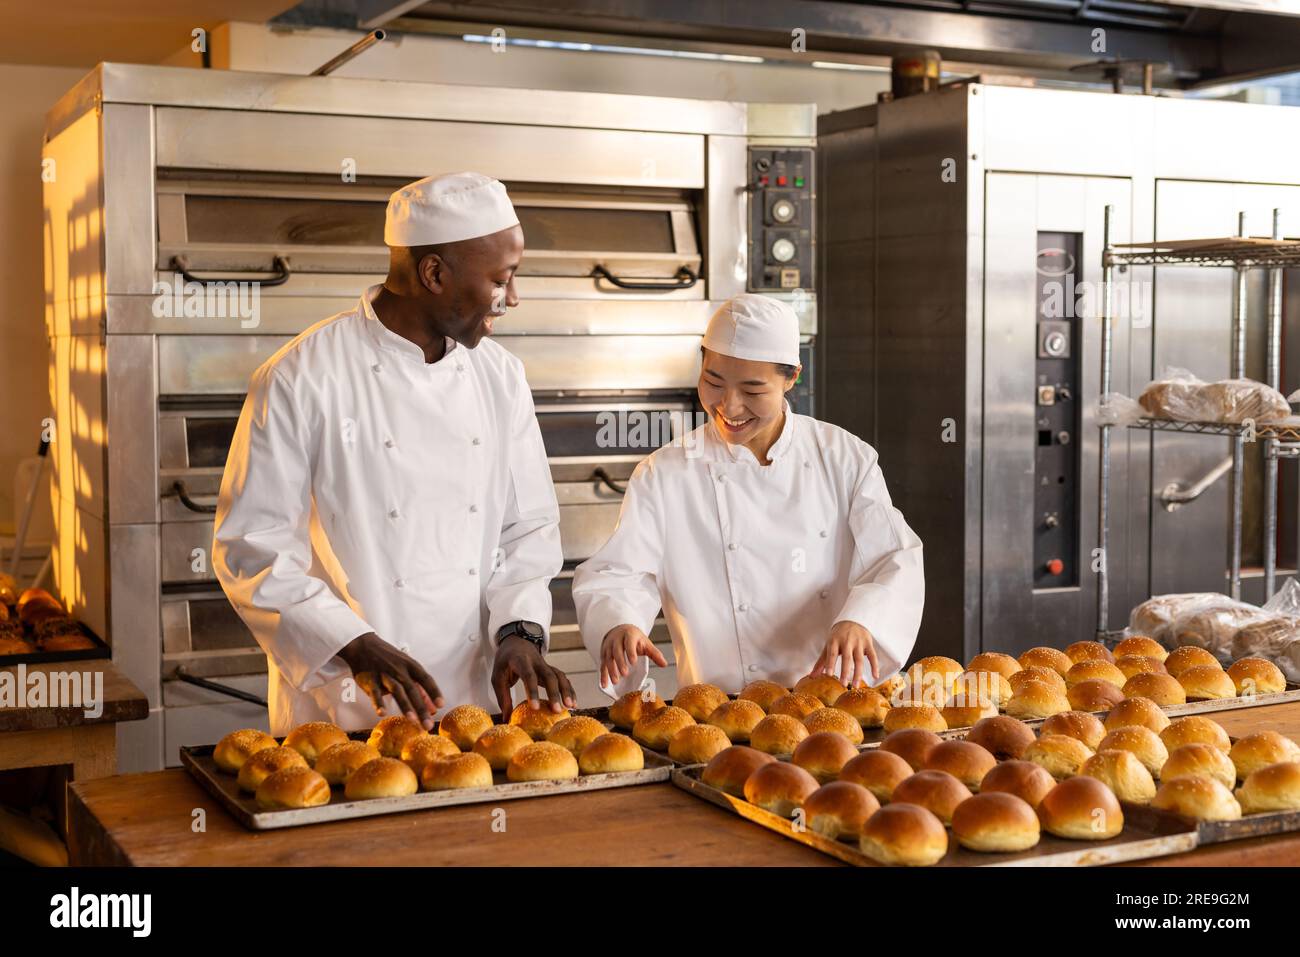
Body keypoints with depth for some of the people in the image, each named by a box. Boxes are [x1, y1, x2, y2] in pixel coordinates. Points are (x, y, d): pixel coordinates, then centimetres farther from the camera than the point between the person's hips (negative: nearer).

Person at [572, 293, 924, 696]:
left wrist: (859, 621, -22)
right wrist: (618, 625, -25)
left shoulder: (844, 459, 5)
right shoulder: (664, 475, 2)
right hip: (720, 707, 0)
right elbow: (618, 575, -2)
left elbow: (896, 560, -1)